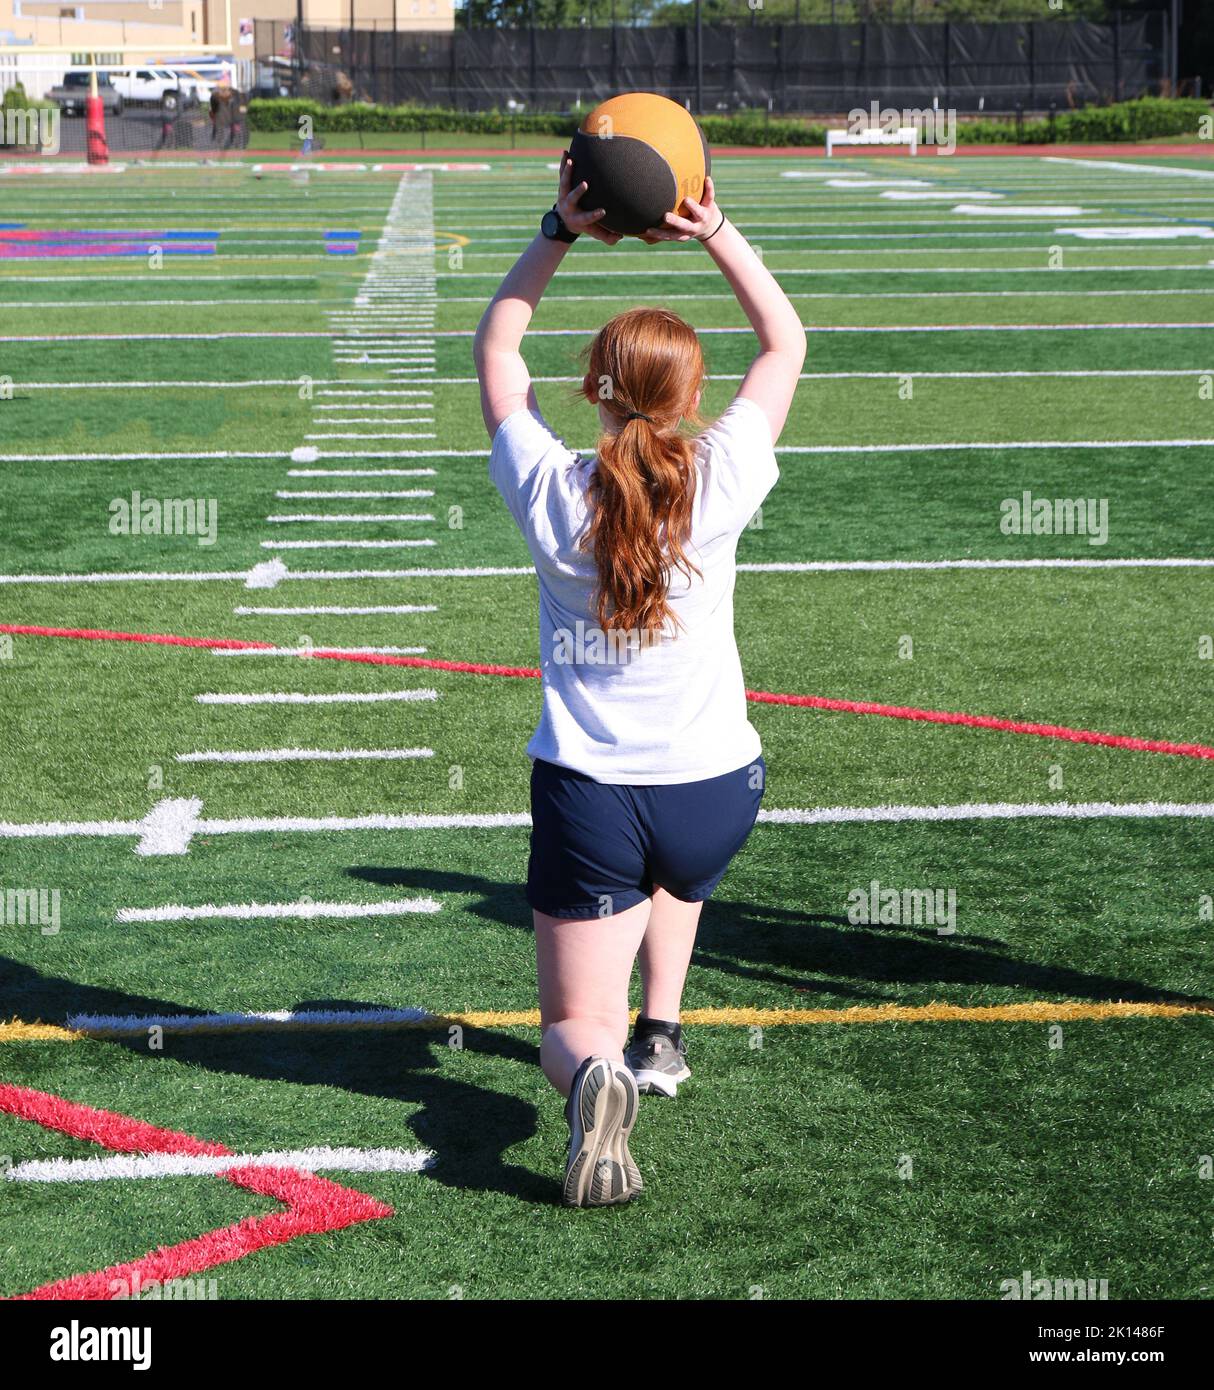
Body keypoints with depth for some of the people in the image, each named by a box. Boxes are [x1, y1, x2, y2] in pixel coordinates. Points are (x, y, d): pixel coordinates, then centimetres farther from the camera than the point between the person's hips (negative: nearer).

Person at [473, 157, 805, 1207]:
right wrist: (714, 231, 0)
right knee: (673, 867, 41)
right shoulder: (720, 484, -12)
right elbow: (786, 340, 4)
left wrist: (559, 234, 2)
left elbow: (496, 346, 7)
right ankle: (659, 1031, 32)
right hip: (719, 791, 1)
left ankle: (595, 1074, -27)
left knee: (572, 1031, 8)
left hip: (584, 795, -1)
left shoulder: (550, 491, -11)